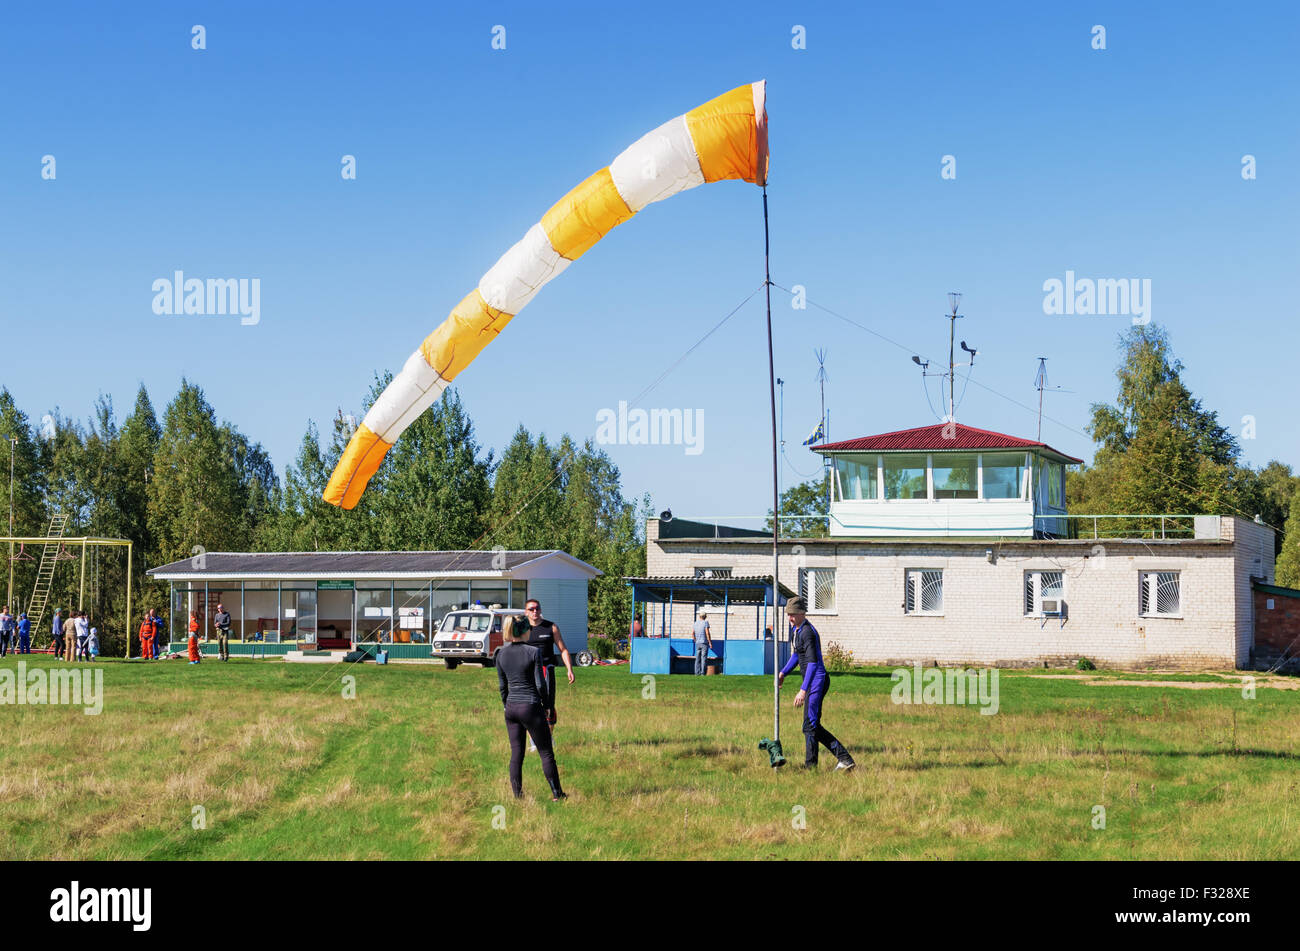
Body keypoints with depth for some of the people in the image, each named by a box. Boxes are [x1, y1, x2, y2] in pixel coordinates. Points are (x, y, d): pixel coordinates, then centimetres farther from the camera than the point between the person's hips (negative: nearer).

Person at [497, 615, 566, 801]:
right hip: (531, 706, -5)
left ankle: (517, 795, 11)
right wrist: (546, 705, 2)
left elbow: (502, 686, 9)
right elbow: (540, 684, -12)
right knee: (546, 752, 6)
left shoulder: (501, 654, 3)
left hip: (511, 707, 5)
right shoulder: (534, 652, -13)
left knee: (516, 753, 10)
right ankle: (557, 794, 10)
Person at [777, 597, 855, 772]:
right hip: (812, 681, 11)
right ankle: (845, 759, 14)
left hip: (817, 680, -11)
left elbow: (813, 662, -24)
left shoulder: (807, 632, -18)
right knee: (813, 726, 12)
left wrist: (803, 690, -28)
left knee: (810, 725, -7)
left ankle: (810, 767, 0)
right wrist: (783, 673, 18)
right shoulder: (795, 629, 14)